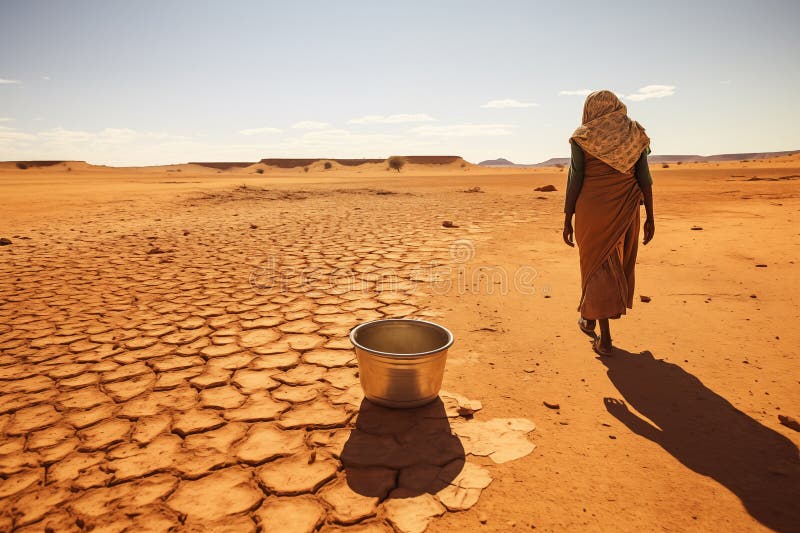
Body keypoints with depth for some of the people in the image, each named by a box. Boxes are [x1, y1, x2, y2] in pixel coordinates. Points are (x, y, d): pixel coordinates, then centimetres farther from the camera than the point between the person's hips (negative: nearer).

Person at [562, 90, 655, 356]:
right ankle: (589, 318, 35)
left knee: (598, 267, 3)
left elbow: (574, 180, -8)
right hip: (625, 211, 3)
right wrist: (650, 218, 5)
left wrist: (567, 219, -3)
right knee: (616, 263, 20)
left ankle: (605, 338, 1)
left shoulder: (583, 137, -3)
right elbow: (644, 178, 2)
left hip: (592, 209, -3)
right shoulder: (635, 134, 6)